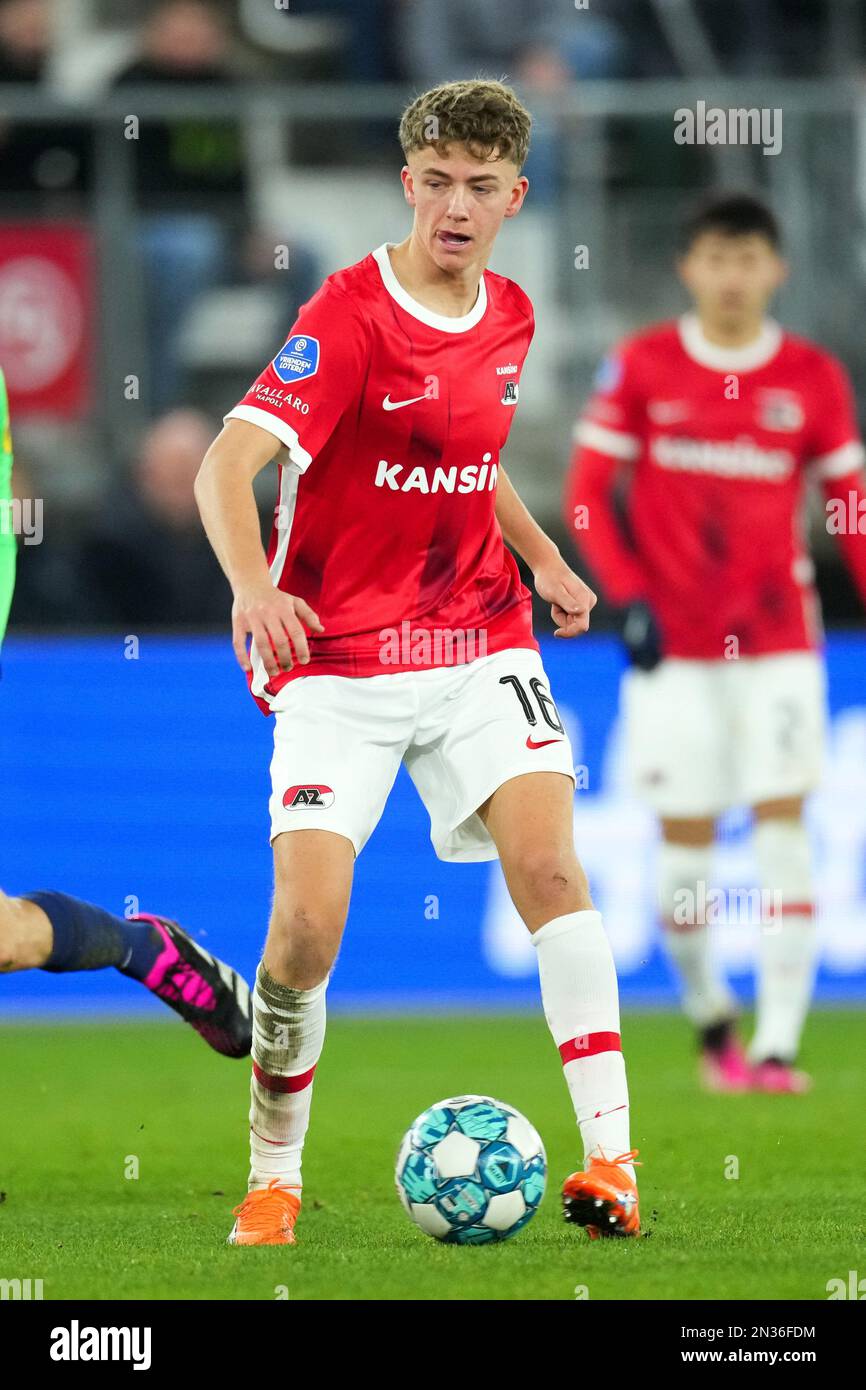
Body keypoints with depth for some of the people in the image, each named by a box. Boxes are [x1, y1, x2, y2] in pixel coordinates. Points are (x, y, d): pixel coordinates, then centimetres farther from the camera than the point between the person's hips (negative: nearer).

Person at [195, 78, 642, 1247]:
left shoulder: (510, 316, 7)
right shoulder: (350, 316, -14)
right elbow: (229, 464, -25)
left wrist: (544, 561, 16)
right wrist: (253, 585, -43)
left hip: (478, 646, 4)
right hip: (338, 662, -4)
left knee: (547, 858, -17)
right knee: (310, 920, -13)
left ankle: (611, 1155, -15)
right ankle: (273, 1180, 8)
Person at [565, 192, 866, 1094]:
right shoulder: (642, 367, 1)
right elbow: (586, 494, 2)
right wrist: (628, 597, -9)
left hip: (778, 640, 0)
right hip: (673, 647, 0)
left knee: (784, 834, -9)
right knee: (684, 848, 0)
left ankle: (778, 1045, -8)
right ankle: (709, 1019, 23)